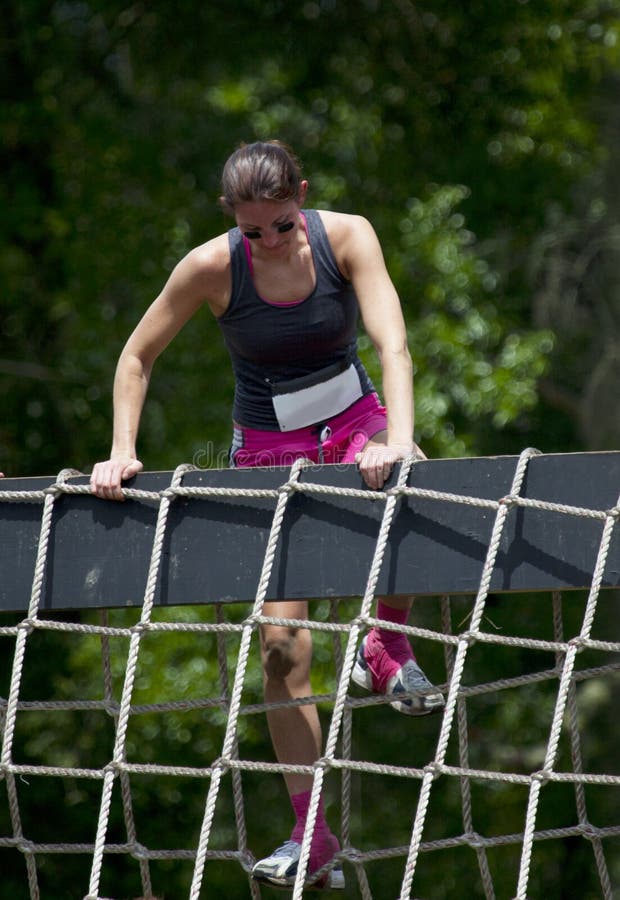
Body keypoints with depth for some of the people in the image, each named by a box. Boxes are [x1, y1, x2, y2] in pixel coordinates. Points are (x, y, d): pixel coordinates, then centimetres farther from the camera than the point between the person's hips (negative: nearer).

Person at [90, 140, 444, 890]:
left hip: (354, 421, 1)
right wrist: (122, 451, -14)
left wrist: (398, 438, -41)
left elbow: (391, 342, -26)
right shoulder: (210, 267, -16)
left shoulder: (346, 237, -16)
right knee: (281, 641, -10)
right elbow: (136, 357, -3)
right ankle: (311, 836, -3)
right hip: (269, 448, 0)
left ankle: (386, 646, -9)